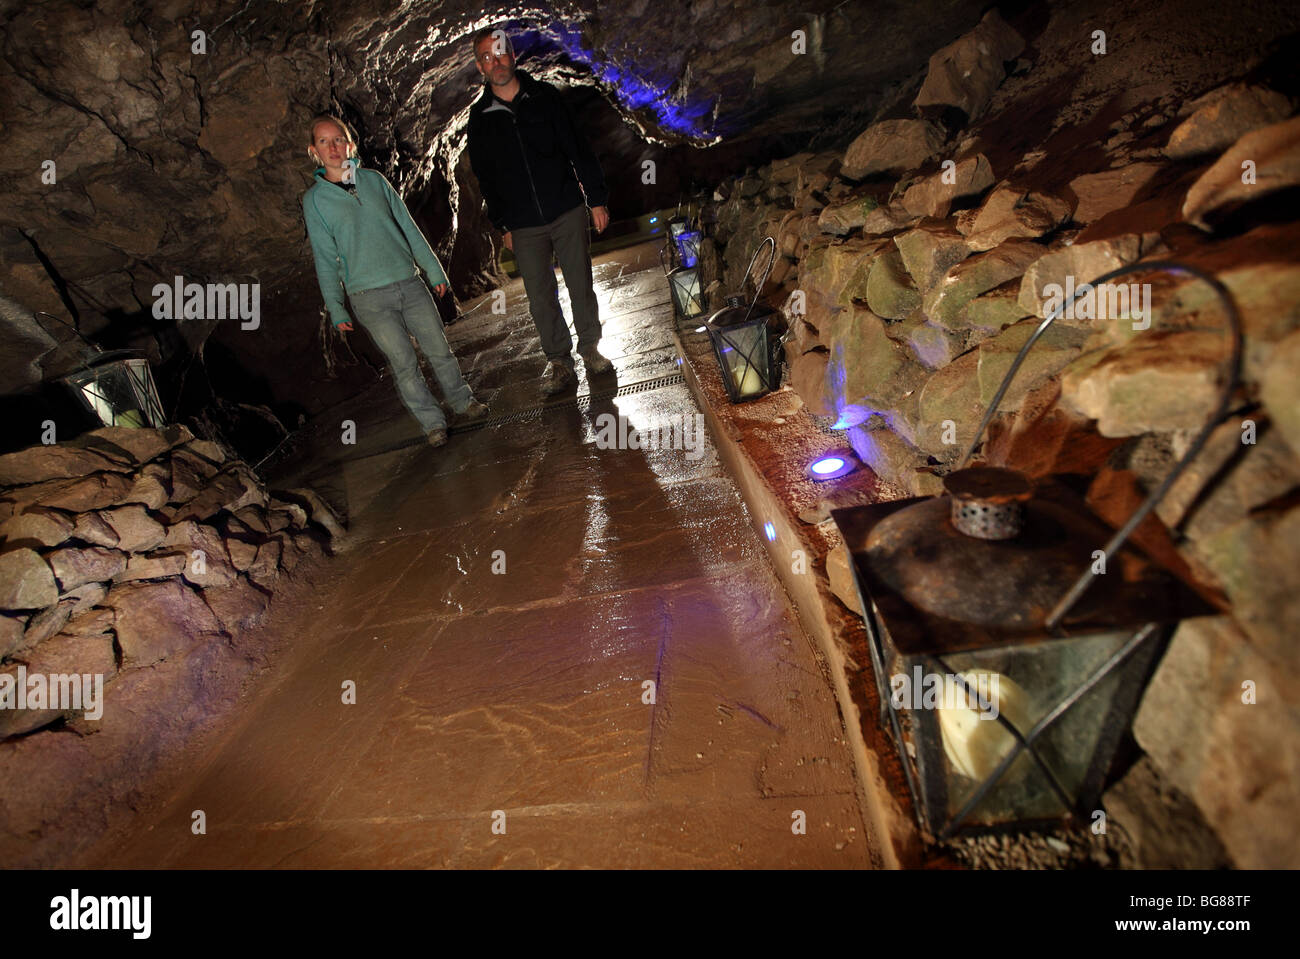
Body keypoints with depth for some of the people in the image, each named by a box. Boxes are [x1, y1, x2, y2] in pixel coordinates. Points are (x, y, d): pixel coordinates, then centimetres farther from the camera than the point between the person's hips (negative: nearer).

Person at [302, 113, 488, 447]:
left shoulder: (374, 179, 10)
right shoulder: (314, 199, 3)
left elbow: (408, 227, 14)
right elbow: (324, 257, 3)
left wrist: (433, 268, 13)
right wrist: (335, 307, 0)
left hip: (409, 281, 3)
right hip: (369, 297, -2)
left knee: (438, 347, 5)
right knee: (403, 362, -3)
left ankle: (463, 401, 23)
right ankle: (432, 423, 7)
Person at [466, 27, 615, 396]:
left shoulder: (545, 97, 5)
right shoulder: (480, 117, 7)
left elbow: (579, 149, 5)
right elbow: (484, 176, 13)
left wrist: (597, 199, -1)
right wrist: (502, 224, 11)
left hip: (567, 212, -1)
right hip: (524, 227, 1)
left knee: (581, 285, 2)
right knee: (540, 296, 0)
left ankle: (590, 347, 19)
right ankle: (559, 360, 13)